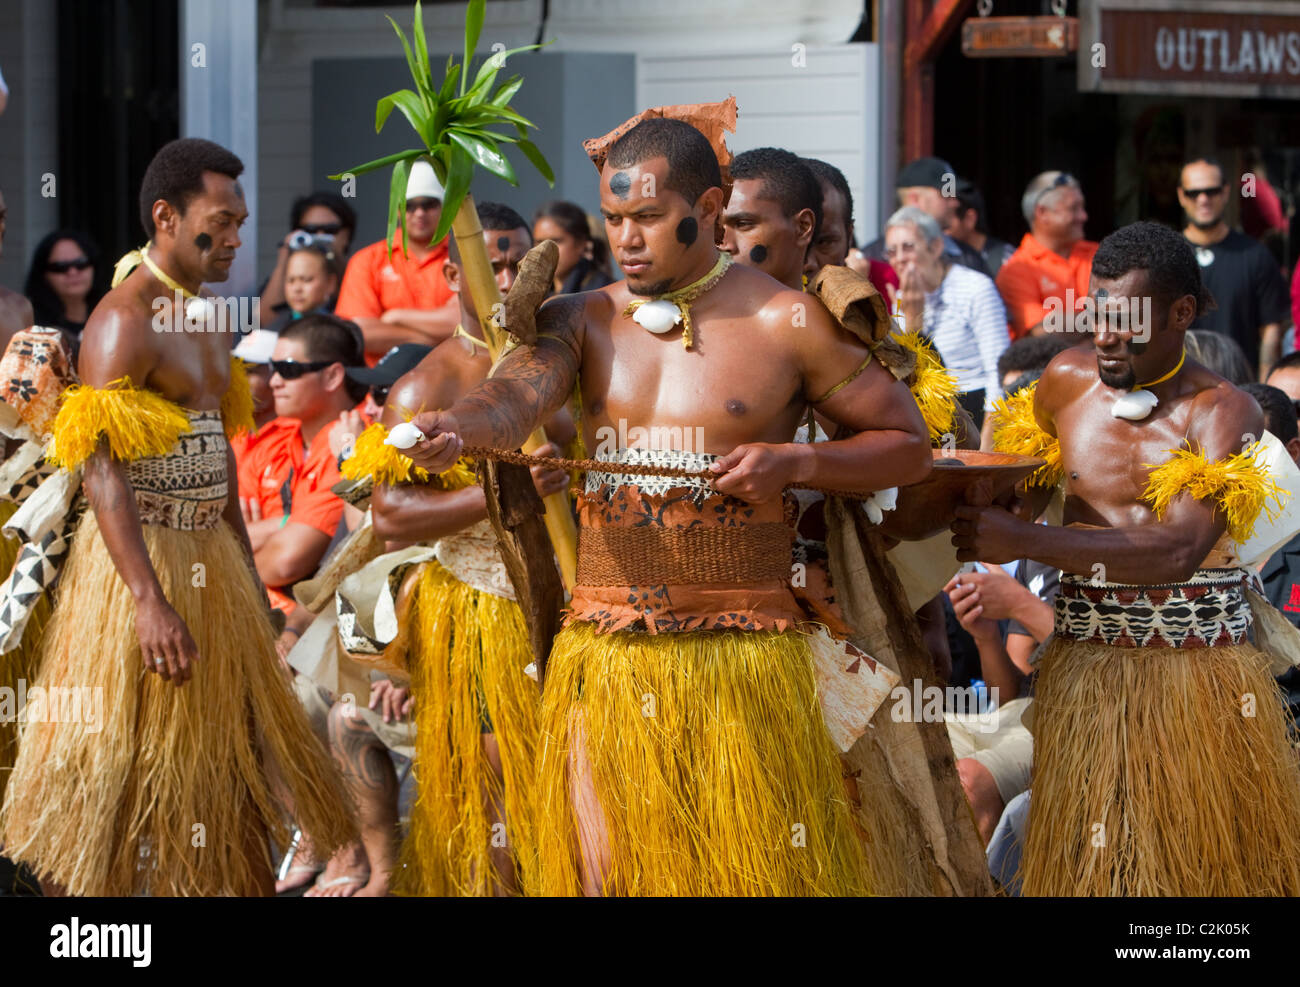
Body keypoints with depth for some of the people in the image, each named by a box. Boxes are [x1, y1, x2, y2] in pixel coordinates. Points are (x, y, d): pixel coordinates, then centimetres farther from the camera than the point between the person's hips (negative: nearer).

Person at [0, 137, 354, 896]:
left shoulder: (203, 314, 12)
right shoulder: (124, 321, -17)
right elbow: (103, 470, -24)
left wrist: (247, 568, 18)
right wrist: (150, 601, -30)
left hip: (209, 556, 9)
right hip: (142, 557, -9)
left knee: (222, 742, 13)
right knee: (136, 762, -4)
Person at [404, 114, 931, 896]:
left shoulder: (786, 322, 0)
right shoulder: (583, 321, 9)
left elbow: (909, 447, 6)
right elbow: (514, 398, -12)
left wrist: (793, 463, -11)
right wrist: (454, 429, -35)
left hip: (742, 659, -3)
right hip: (603, 657, 3)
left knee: (760, 865, -3)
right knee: (609, 867, 6)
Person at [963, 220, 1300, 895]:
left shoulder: (1222, 413, -9)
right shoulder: (1067, 381, 5)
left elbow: (1177, 553, -22)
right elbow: (1023, 489, 21)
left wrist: (1026, 541, -28)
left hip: (1198, 657, -4)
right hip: (1084, 657, 4)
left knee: (1205, 852, 0)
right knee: (1085, 857, 5)